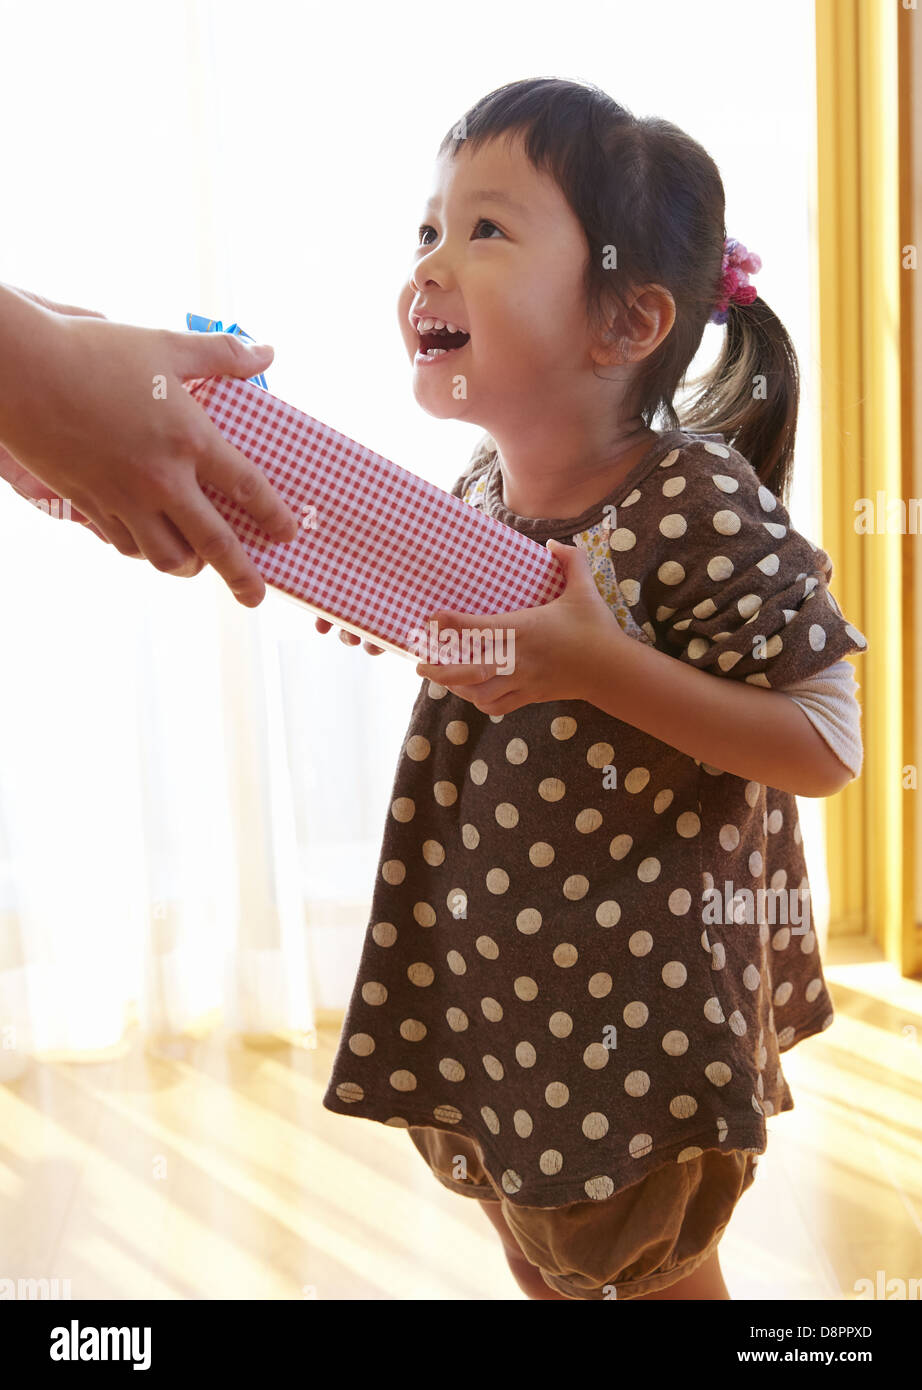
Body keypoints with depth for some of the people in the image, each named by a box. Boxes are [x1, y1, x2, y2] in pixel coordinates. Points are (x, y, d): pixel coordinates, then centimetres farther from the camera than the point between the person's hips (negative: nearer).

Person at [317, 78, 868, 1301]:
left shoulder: (698, 502, -24)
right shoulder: (478, 495, -3)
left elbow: (829, 746, -22)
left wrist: (608, 670, -32)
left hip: (644, 1014, -6)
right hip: (493, 983, 7)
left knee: (648, 1265, 18)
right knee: (545, 1265, 26)